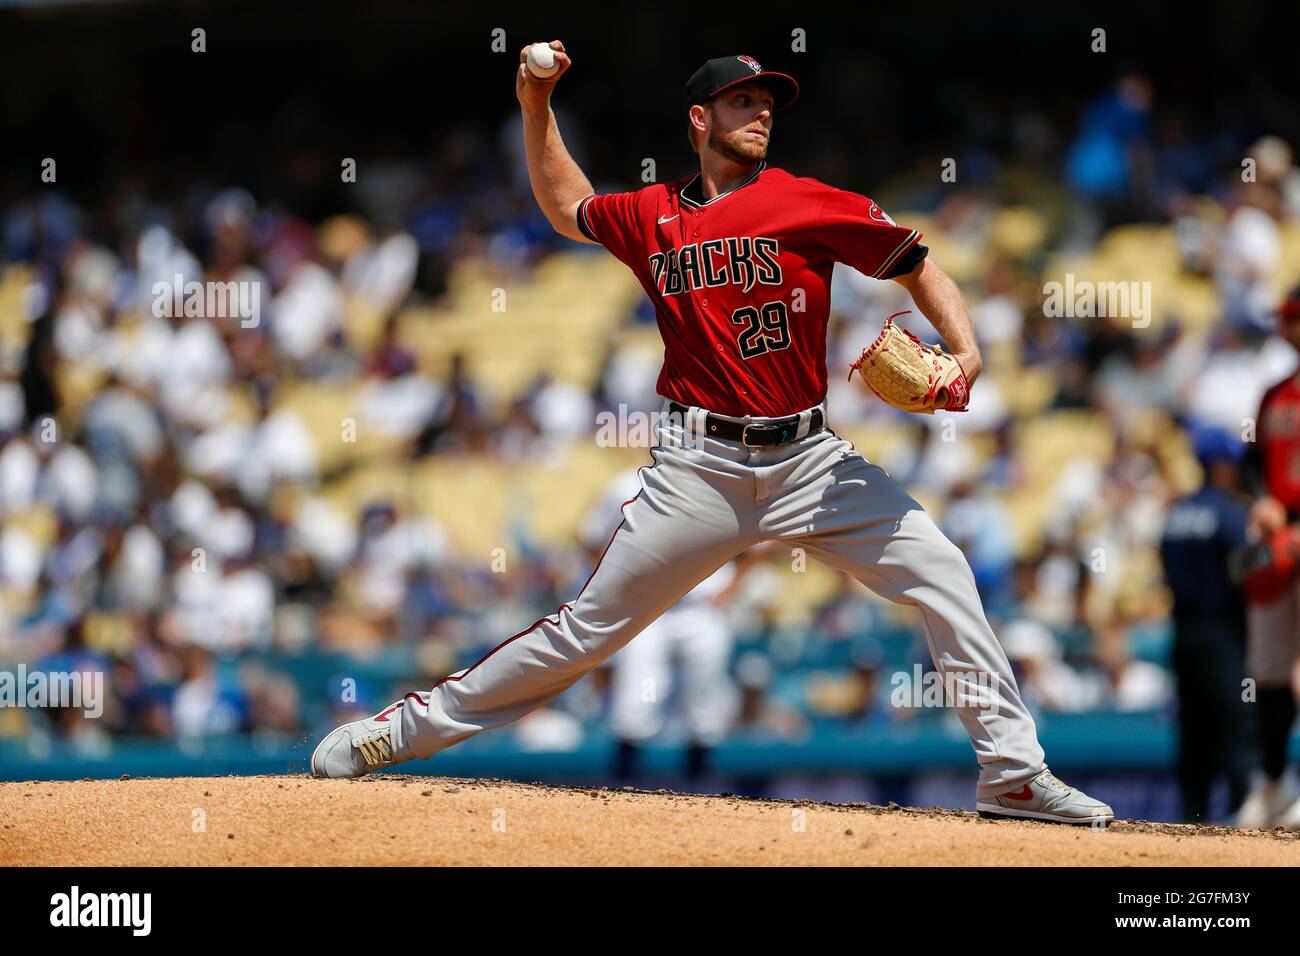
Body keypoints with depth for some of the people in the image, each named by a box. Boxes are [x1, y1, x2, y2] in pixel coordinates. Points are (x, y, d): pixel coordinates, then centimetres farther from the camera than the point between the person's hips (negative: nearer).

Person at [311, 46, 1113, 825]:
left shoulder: (807, 203, -1)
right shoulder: (651, 217, 8)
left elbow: (918, 267, 1)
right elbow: (568, 208, 29)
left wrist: (964, 354, -15)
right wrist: (536, 109, 19)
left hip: (809, 460, 0)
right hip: (700, 469, 0)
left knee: (941, 572, -14)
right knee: (591, 627, -2)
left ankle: (1013, 774, -7)